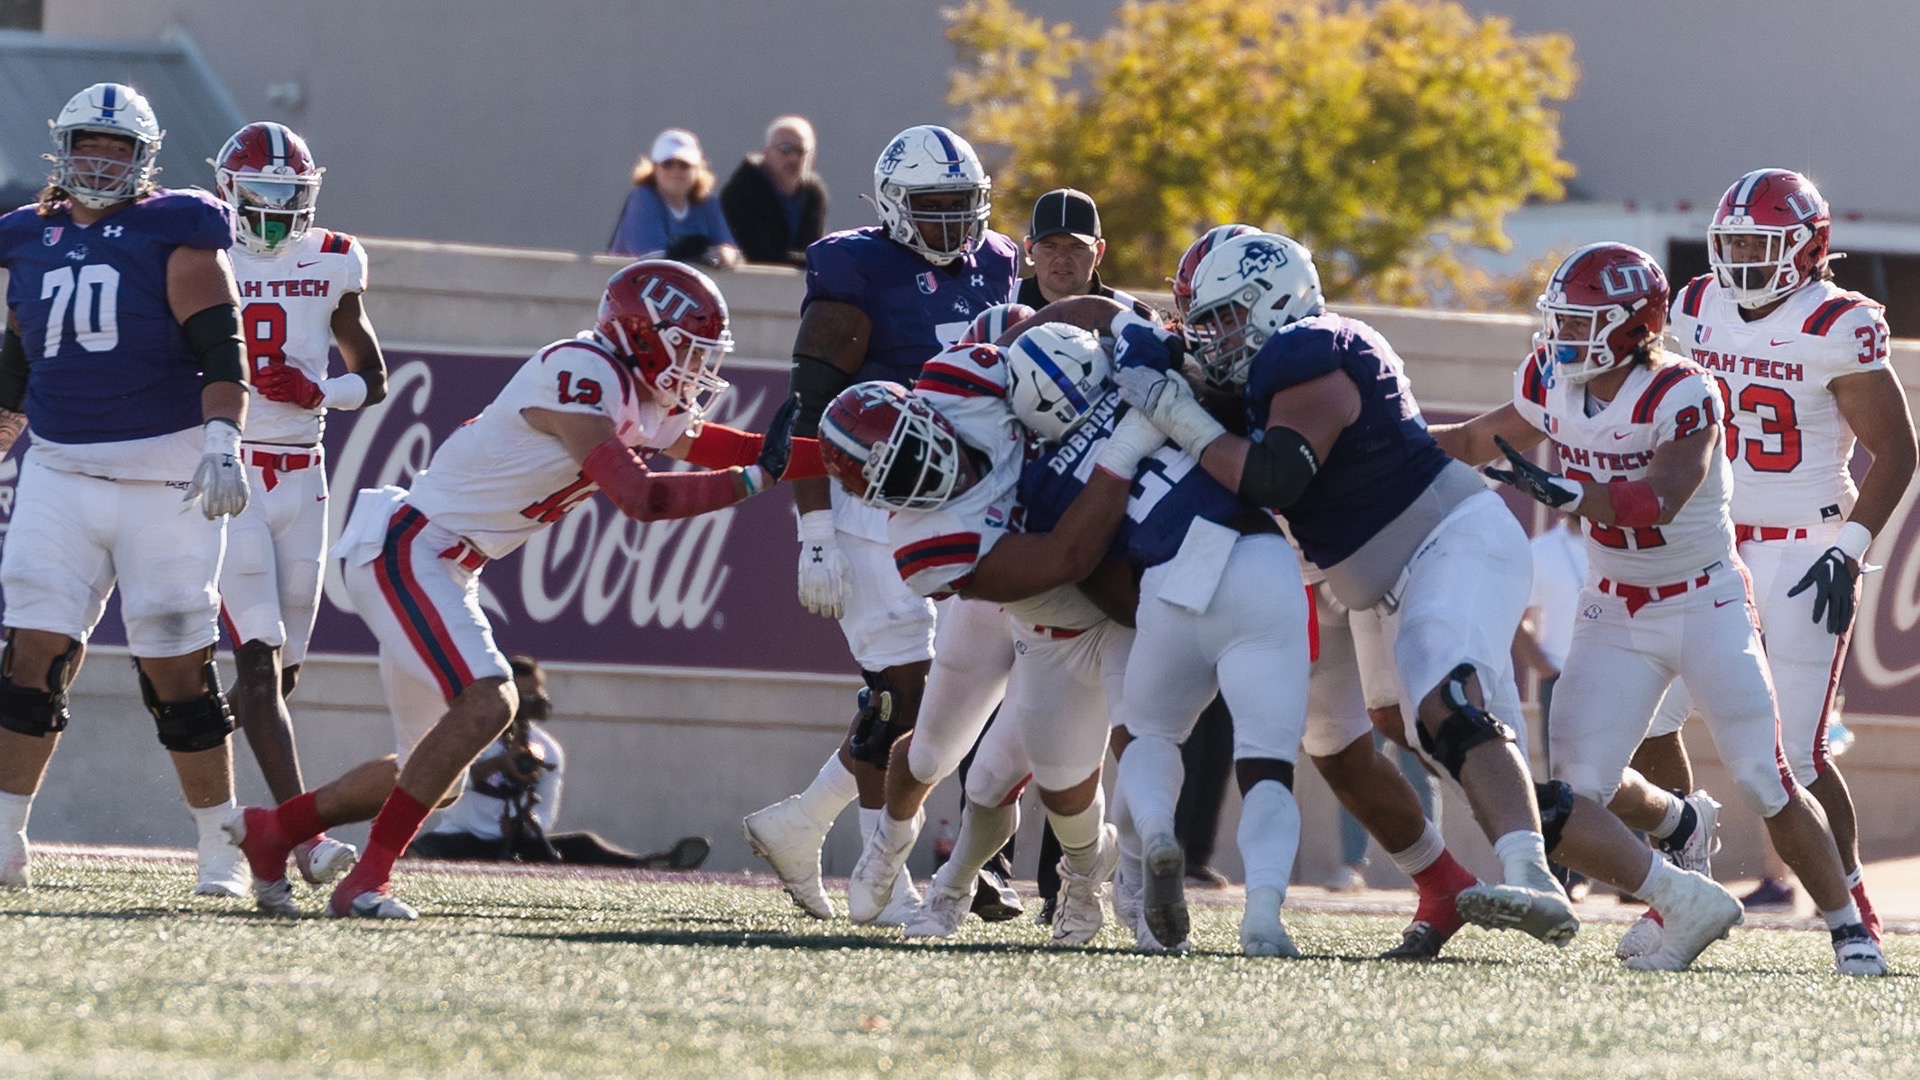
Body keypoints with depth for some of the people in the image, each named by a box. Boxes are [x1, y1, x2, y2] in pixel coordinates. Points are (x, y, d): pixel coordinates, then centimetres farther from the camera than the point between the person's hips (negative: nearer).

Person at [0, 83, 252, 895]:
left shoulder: (176, 233, -3)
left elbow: (220, 352, -9)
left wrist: (222, 444, -21)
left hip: (162, 477, -4)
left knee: (177, 670, -2)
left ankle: (221, 852, 8)